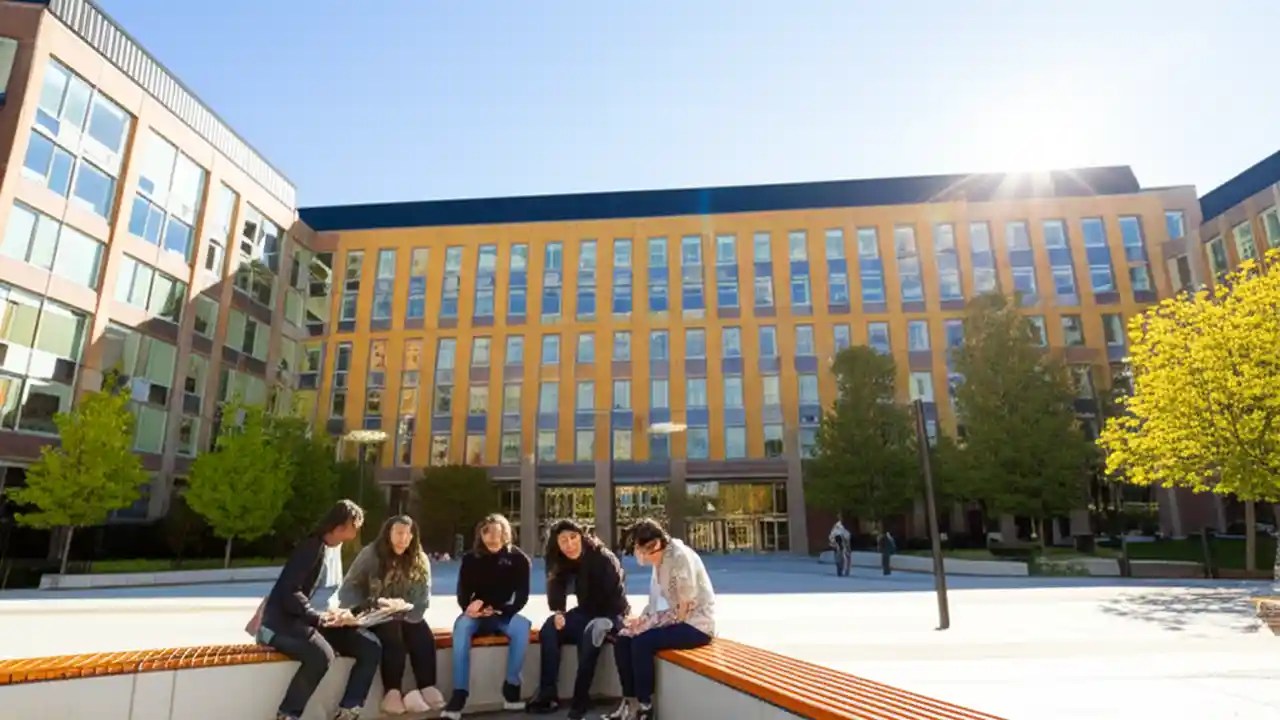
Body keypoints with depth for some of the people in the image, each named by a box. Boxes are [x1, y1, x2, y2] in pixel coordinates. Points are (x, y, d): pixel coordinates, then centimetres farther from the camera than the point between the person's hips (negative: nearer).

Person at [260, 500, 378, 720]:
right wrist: (321, 617, -26)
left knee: (370, 648, -8)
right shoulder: (312, 546, -15)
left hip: (311, 620, 9)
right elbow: (289, 594, -23)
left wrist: (342, 614, -3)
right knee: (321, 655, -37)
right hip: (283, 620, -8)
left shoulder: (338, 549, 13)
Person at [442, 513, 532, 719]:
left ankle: (511, 688, -24)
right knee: (462, 625, -33)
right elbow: (462, 593, -2)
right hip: (477, 614, 1)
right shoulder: (470, 558, 1)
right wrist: (471, 606, -26)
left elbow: (522, 596, -5)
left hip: (503, 614, 0)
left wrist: (497, 610, -23)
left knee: (522, 626, -33)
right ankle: (459, 694, -34)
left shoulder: (518, 558, -2)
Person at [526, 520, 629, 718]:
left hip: (611, 614, -6)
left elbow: (617, 596, -21)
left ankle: (580, 701, -25)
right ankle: (547, 694, -15)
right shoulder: (563, 562, -3)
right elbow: (557, 588, -2)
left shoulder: (603, 559, -22)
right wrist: (558, 612, -21)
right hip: (586, 613, 6)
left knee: (590, 635, -36)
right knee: (549, 629, -18)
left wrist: (603, 622, -28)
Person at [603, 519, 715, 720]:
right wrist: (643, 619, -9)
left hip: (696, 623, -8)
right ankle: (629, 703, 3)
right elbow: (656, 600, 9)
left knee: (641, 642, -24)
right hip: (677, 619, 8)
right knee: (622, 640, -6)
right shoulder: (659, 559, 5)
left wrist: (650, 622, -19)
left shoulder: (680, 556, -21)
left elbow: (687, 606, -23)